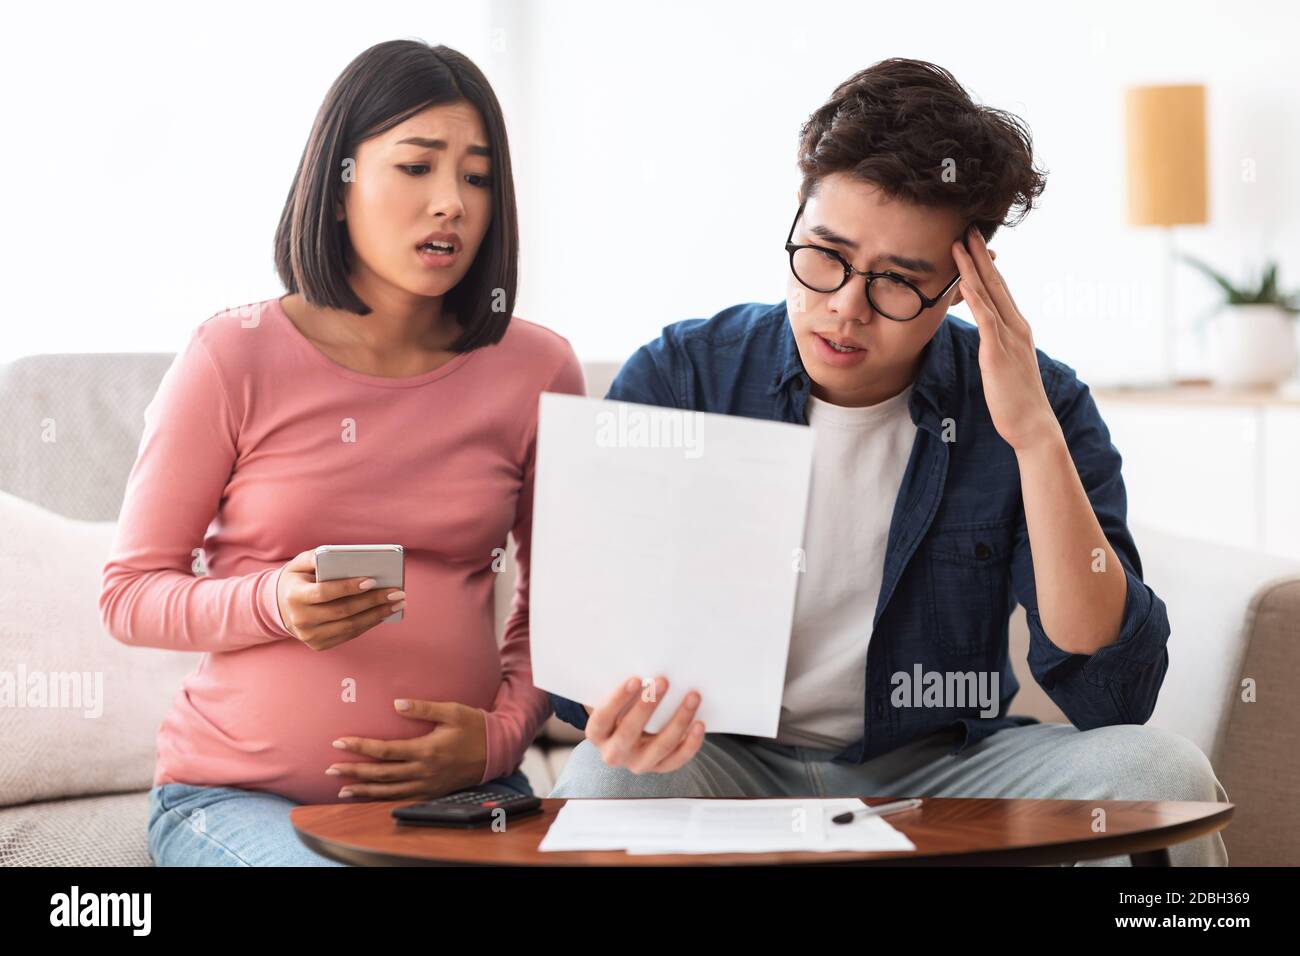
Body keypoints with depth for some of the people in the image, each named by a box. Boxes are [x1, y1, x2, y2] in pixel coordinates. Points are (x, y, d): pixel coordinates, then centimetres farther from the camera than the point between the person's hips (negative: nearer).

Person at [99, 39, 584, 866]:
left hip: (457, 792, 2)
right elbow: (129, 593, 0)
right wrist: (275, 604, -18)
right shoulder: (234, 358, -3)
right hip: (238, 793, -2)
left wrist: (502, 732, -4)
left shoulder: (538, 372, 3)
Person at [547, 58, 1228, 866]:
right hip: (729, 762, 0)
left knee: (1158, 770, -25)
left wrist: (1035, 436, -26)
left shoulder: (1037, 404, -7)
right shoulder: (676, 380, -7)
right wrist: (617, 706, -34)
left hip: (940, 769, 1)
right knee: (610, 782, -34)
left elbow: (1113, 699, -18)